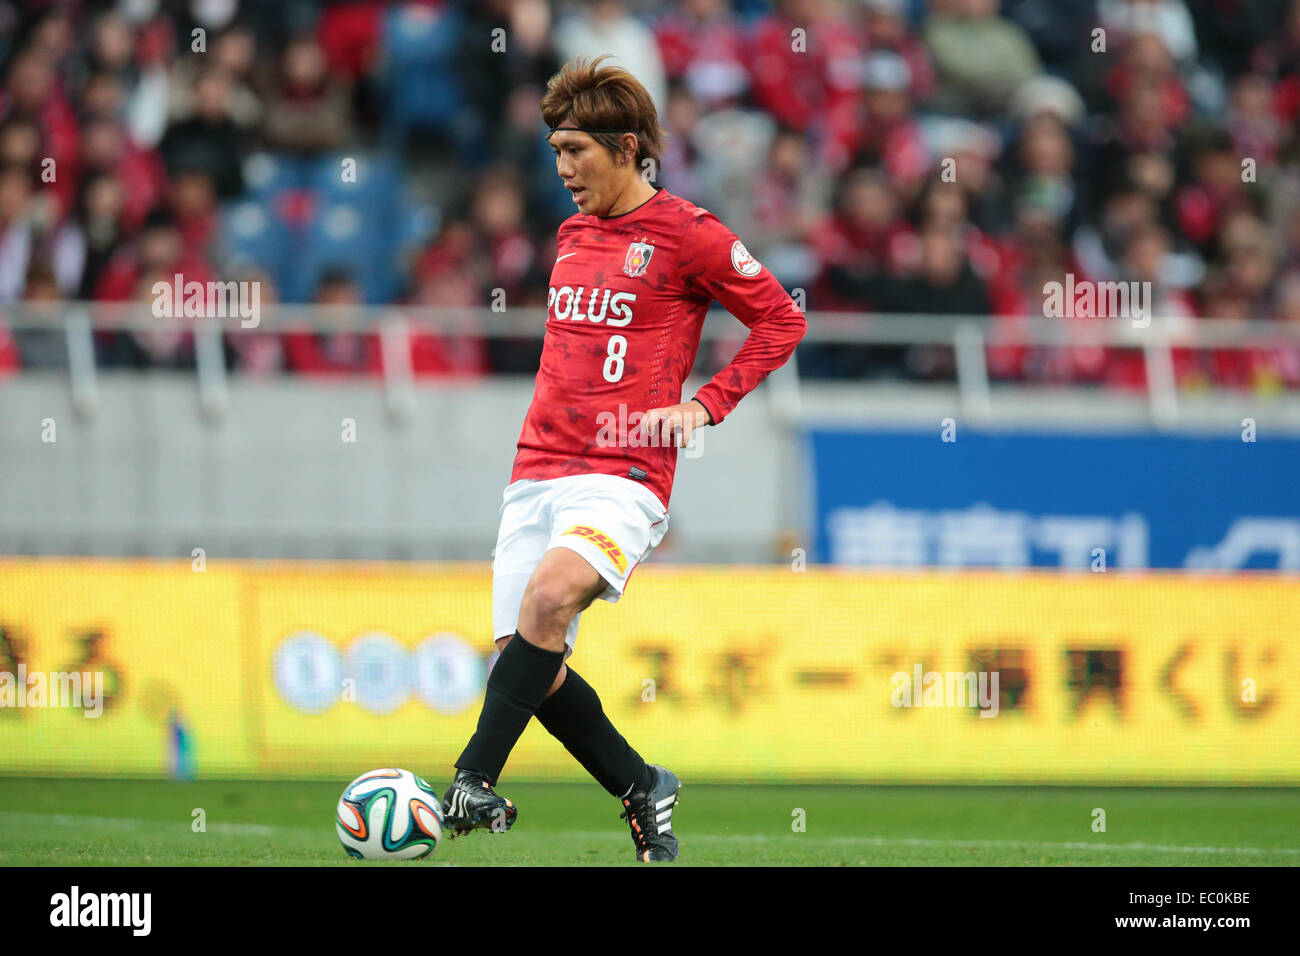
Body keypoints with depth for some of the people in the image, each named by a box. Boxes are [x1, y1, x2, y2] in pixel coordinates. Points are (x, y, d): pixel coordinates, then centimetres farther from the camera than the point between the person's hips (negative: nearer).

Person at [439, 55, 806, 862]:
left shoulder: (687, 234, -2)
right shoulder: (573, 233, 18)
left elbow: (782, 321, 3)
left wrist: (703, 407, -5)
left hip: (621, 477, -7)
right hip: (539, 472, 7)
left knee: (551, 593, -33)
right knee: (529, 665, -4)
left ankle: (475, 784, -34)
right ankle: (644, 792, 17)